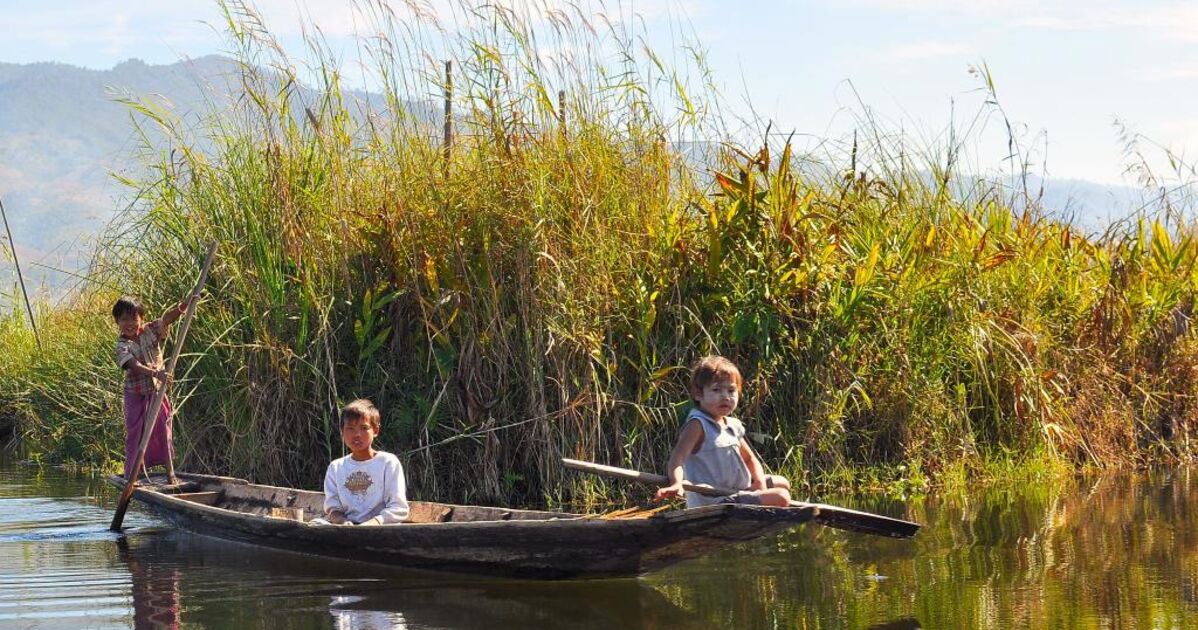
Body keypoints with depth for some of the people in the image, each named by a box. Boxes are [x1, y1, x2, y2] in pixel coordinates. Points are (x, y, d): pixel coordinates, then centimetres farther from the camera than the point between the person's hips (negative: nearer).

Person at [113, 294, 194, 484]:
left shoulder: (151, 331, -3)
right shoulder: (122, 346, -16)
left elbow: (167, 318, -15)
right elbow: (135, 366, -31)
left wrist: (183, 306, -36)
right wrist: (155, 373, -47)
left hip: (157, 392, 3)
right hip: (136, 396, -3)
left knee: (164, 433, 5)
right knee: (136, 435, 2)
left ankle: (171, 474, 12)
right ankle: (132, 476, 10)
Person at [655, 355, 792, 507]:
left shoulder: (733, 425, 10)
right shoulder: (697, 425, -17)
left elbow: (749, 459, 22)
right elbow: (678, 457, -29)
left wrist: (760, 481, 0)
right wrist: (676, 484, -50)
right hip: (714, 503, -10)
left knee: (782, 483, 27)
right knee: (781, 498, -15)